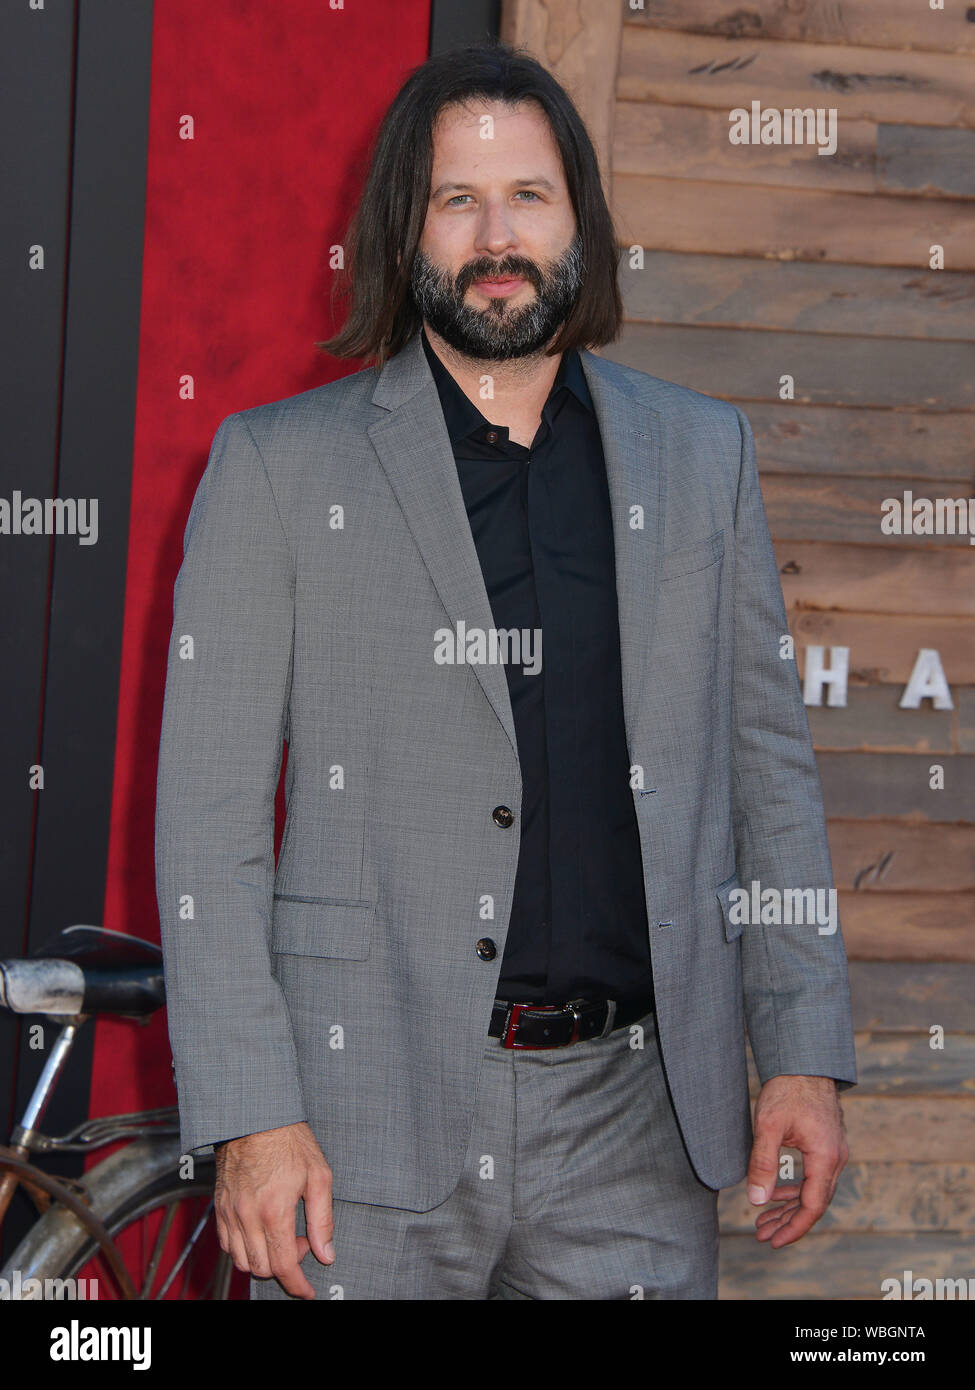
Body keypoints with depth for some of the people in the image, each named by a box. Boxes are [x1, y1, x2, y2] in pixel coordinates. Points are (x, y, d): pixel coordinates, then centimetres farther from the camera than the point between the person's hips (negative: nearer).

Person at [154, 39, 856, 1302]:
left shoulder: (702, 454, 11)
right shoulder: (276, 466, 1)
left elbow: (768, 765, 12)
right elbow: (211, 812, -2)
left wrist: (804, 1055, 5)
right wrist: (251, 1116, -10)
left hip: (633, 1115, 3)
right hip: (369, 1115, -2)